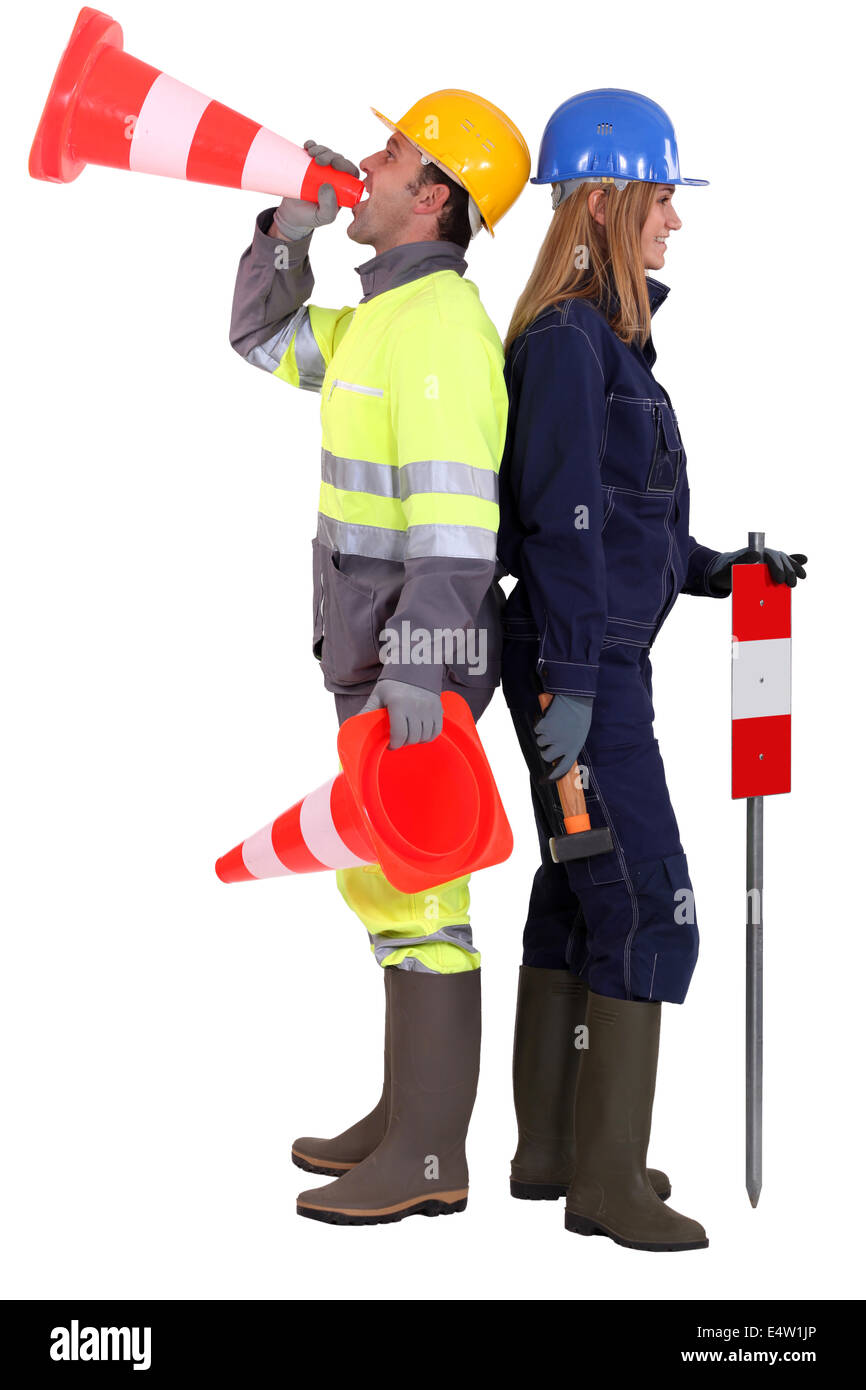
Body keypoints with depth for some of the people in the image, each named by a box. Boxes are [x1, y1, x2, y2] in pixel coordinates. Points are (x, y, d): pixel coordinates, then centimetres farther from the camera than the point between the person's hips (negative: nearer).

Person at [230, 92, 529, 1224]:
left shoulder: (436, 318, -18)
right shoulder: (386, 314, 15)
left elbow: (454, 508, -26)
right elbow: (261, 336, 28)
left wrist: (416, 663, -31)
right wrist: (293, 221, 12)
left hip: (418, 658, -10)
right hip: (377, 655, 10)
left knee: (415, 895, -6)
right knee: (386, 881, 16)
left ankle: (427, 1160, 1)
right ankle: (409, 1116, 26)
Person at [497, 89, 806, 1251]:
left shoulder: (609, 334, 14)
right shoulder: (565, 341, -15)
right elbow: (561, 518, -21)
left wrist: (724, 569, 17)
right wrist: (571, 678, -23)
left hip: (604, 660, 10)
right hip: (583, 667, -10)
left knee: (577, 896, 14)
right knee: (647, 906, -7)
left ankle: (550, 1149, 24)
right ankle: (607, 1180, 0)